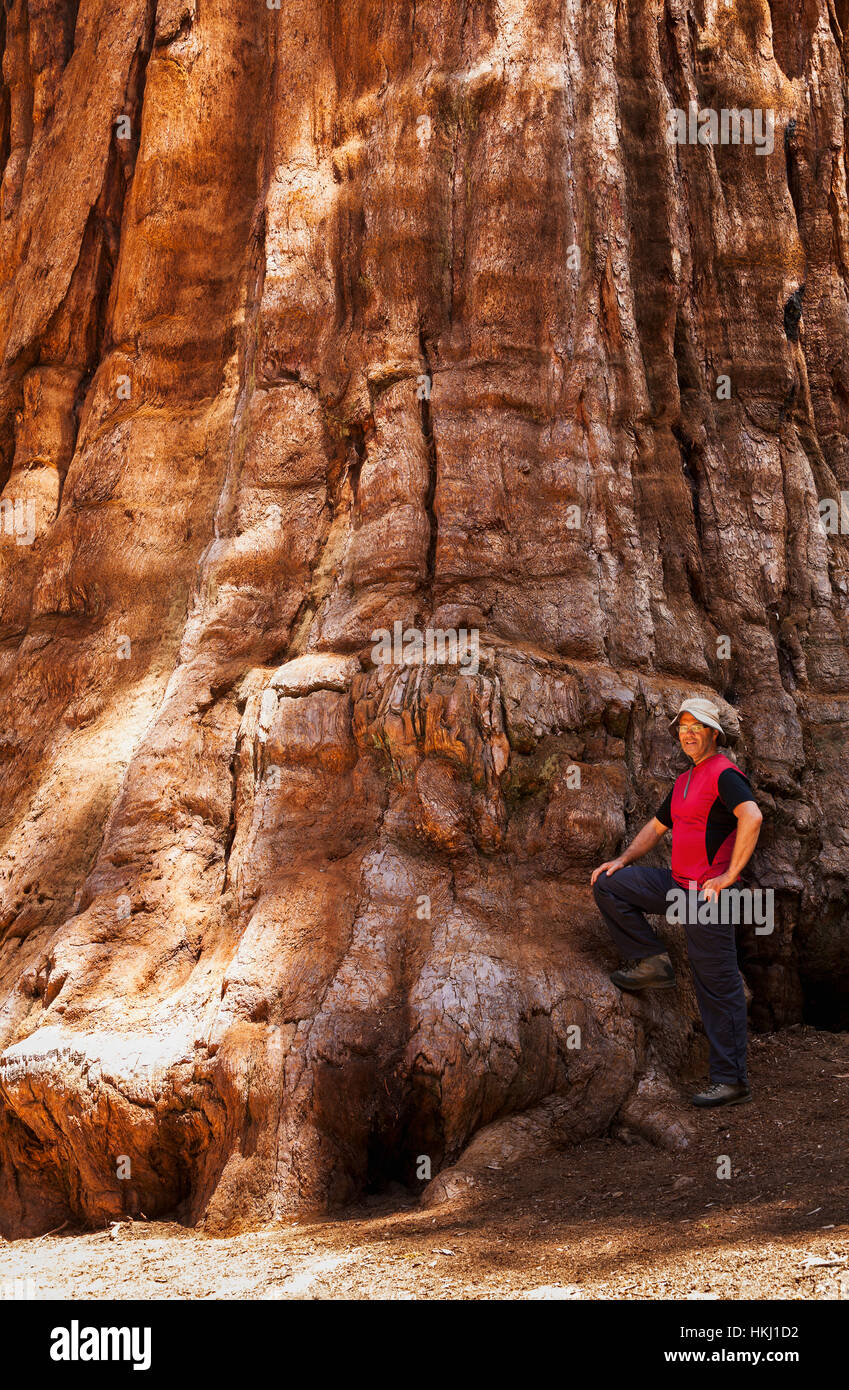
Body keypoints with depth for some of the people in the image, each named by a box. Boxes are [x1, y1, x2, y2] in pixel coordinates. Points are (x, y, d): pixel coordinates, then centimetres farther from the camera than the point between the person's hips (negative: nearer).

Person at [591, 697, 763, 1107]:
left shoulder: (724, 774, -12)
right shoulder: (684, 782, 18)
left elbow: (752, 817, -29)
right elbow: (657, 826, 29)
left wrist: (729, 875, -26)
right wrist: (623, 860, 16)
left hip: (708, 892, -9)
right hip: (677, 883, 9)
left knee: (718, 987, -6)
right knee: (608, 885, 5)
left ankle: (732, 1080, 0)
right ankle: (653, 963, 7)